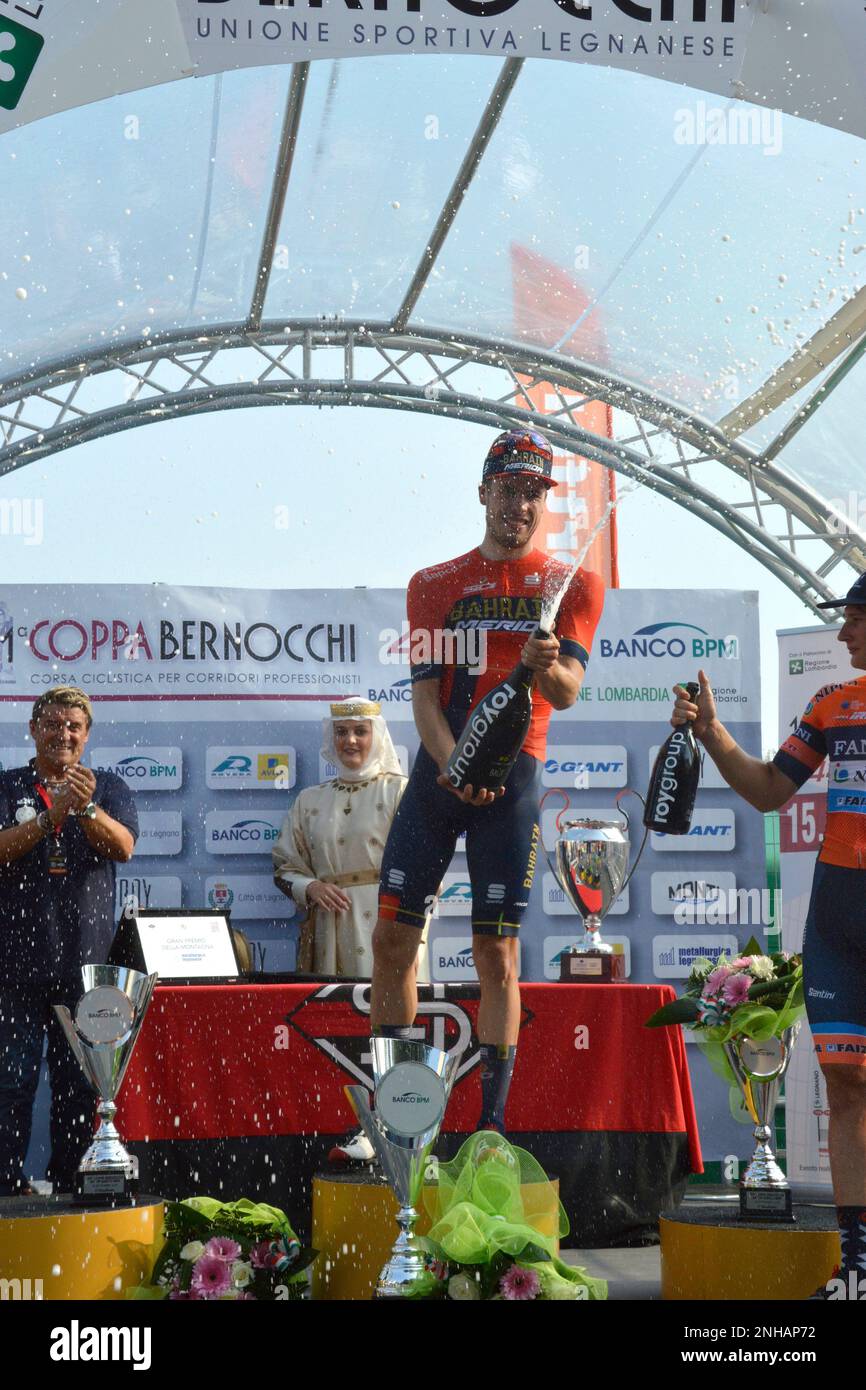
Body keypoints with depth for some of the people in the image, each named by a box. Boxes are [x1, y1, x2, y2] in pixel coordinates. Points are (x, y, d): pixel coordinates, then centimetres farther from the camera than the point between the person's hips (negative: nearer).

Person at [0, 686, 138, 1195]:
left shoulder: (110, 789, 11)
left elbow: (123, 847, -7)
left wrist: (87, 809, -25)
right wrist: (51, 816, -21)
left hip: (86, 960, 1)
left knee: (80, 1086, 3)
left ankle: (68, 1187, 11)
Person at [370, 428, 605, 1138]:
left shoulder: (573, 585, 4)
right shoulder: (435, 585, 9)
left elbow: (568, 692, -9)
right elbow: (424, 691, -1)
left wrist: (547, 665, -34)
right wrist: (453, 761, -20)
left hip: (514, 779, -2)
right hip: (438, 769, 2)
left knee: (497, 953, -4)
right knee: (394, 937, -1)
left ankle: (492, 1120, 0)